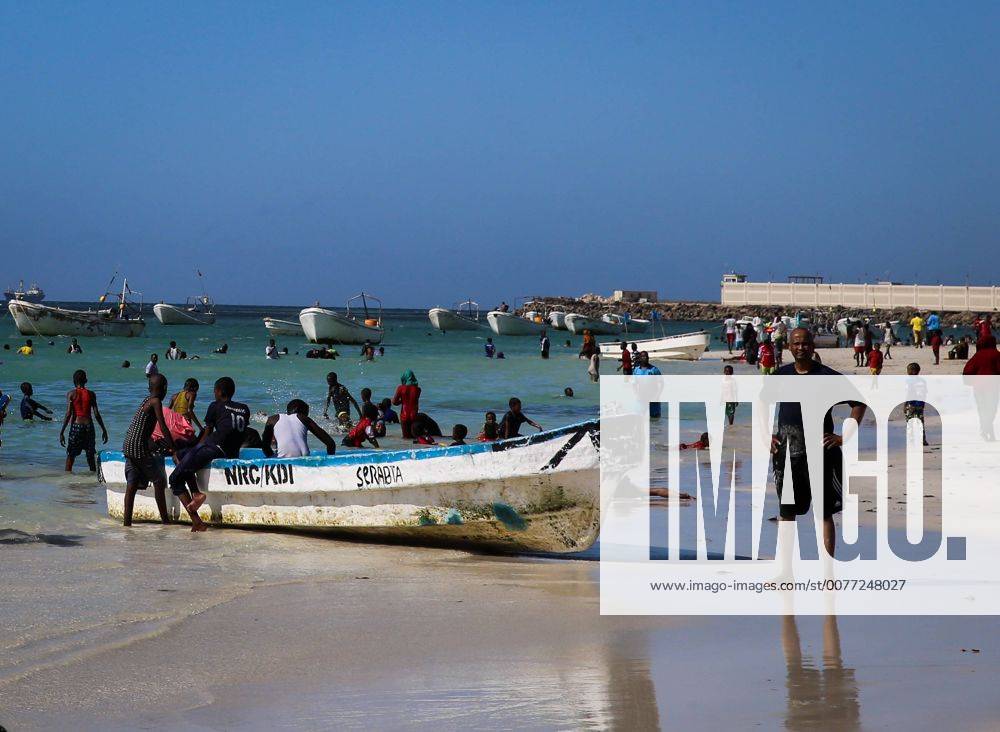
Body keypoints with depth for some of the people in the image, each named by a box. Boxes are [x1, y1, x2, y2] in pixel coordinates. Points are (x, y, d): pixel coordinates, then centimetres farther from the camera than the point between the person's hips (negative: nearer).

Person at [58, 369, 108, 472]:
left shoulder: (71, 394, -2)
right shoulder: (91, 394, 3)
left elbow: (68, 414, -7)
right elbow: (96, 414, 1)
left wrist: (62, 432, -4)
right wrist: (104, 430, 9)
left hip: (76, 426, -2)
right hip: (89, 425, 2)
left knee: (70, 455, 6)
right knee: (91, 455, 11)